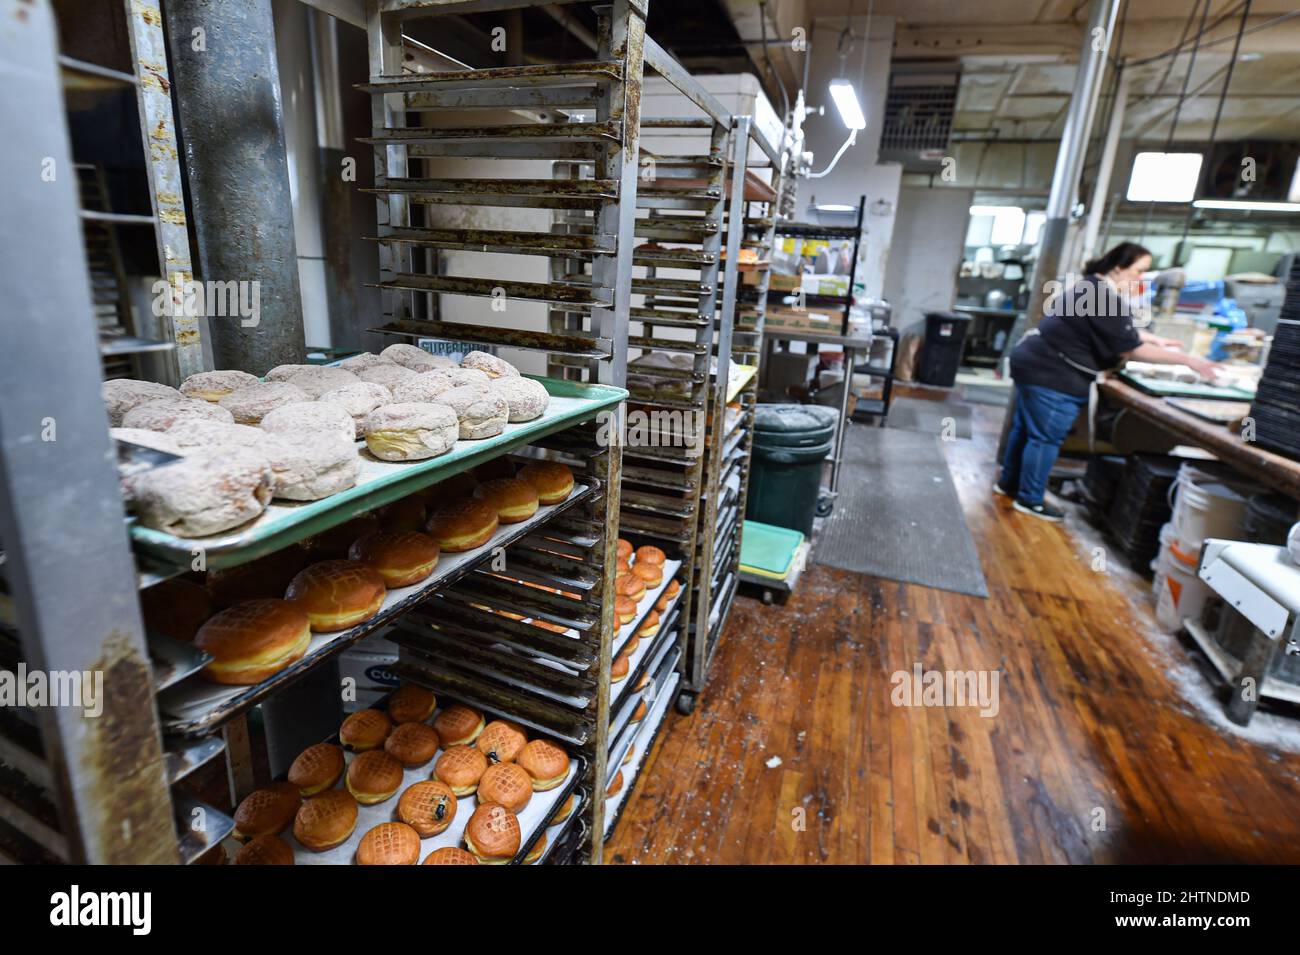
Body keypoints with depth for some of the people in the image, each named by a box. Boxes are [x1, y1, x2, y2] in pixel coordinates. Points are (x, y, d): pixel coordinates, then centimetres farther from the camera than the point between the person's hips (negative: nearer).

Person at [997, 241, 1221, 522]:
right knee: (1045, 438, -2)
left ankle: (1008, 482, 29)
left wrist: (1157, 340, 21)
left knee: (1025, 428, 17)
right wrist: (1187, 360, -11)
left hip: (1036, 365, 11)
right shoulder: (1106, 299, -19)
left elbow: (1119, 331, 26)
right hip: (1053, 376, -11)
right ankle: (1030, 500, 8)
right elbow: (1131, 349, -17)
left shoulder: (1090, 287, 14)